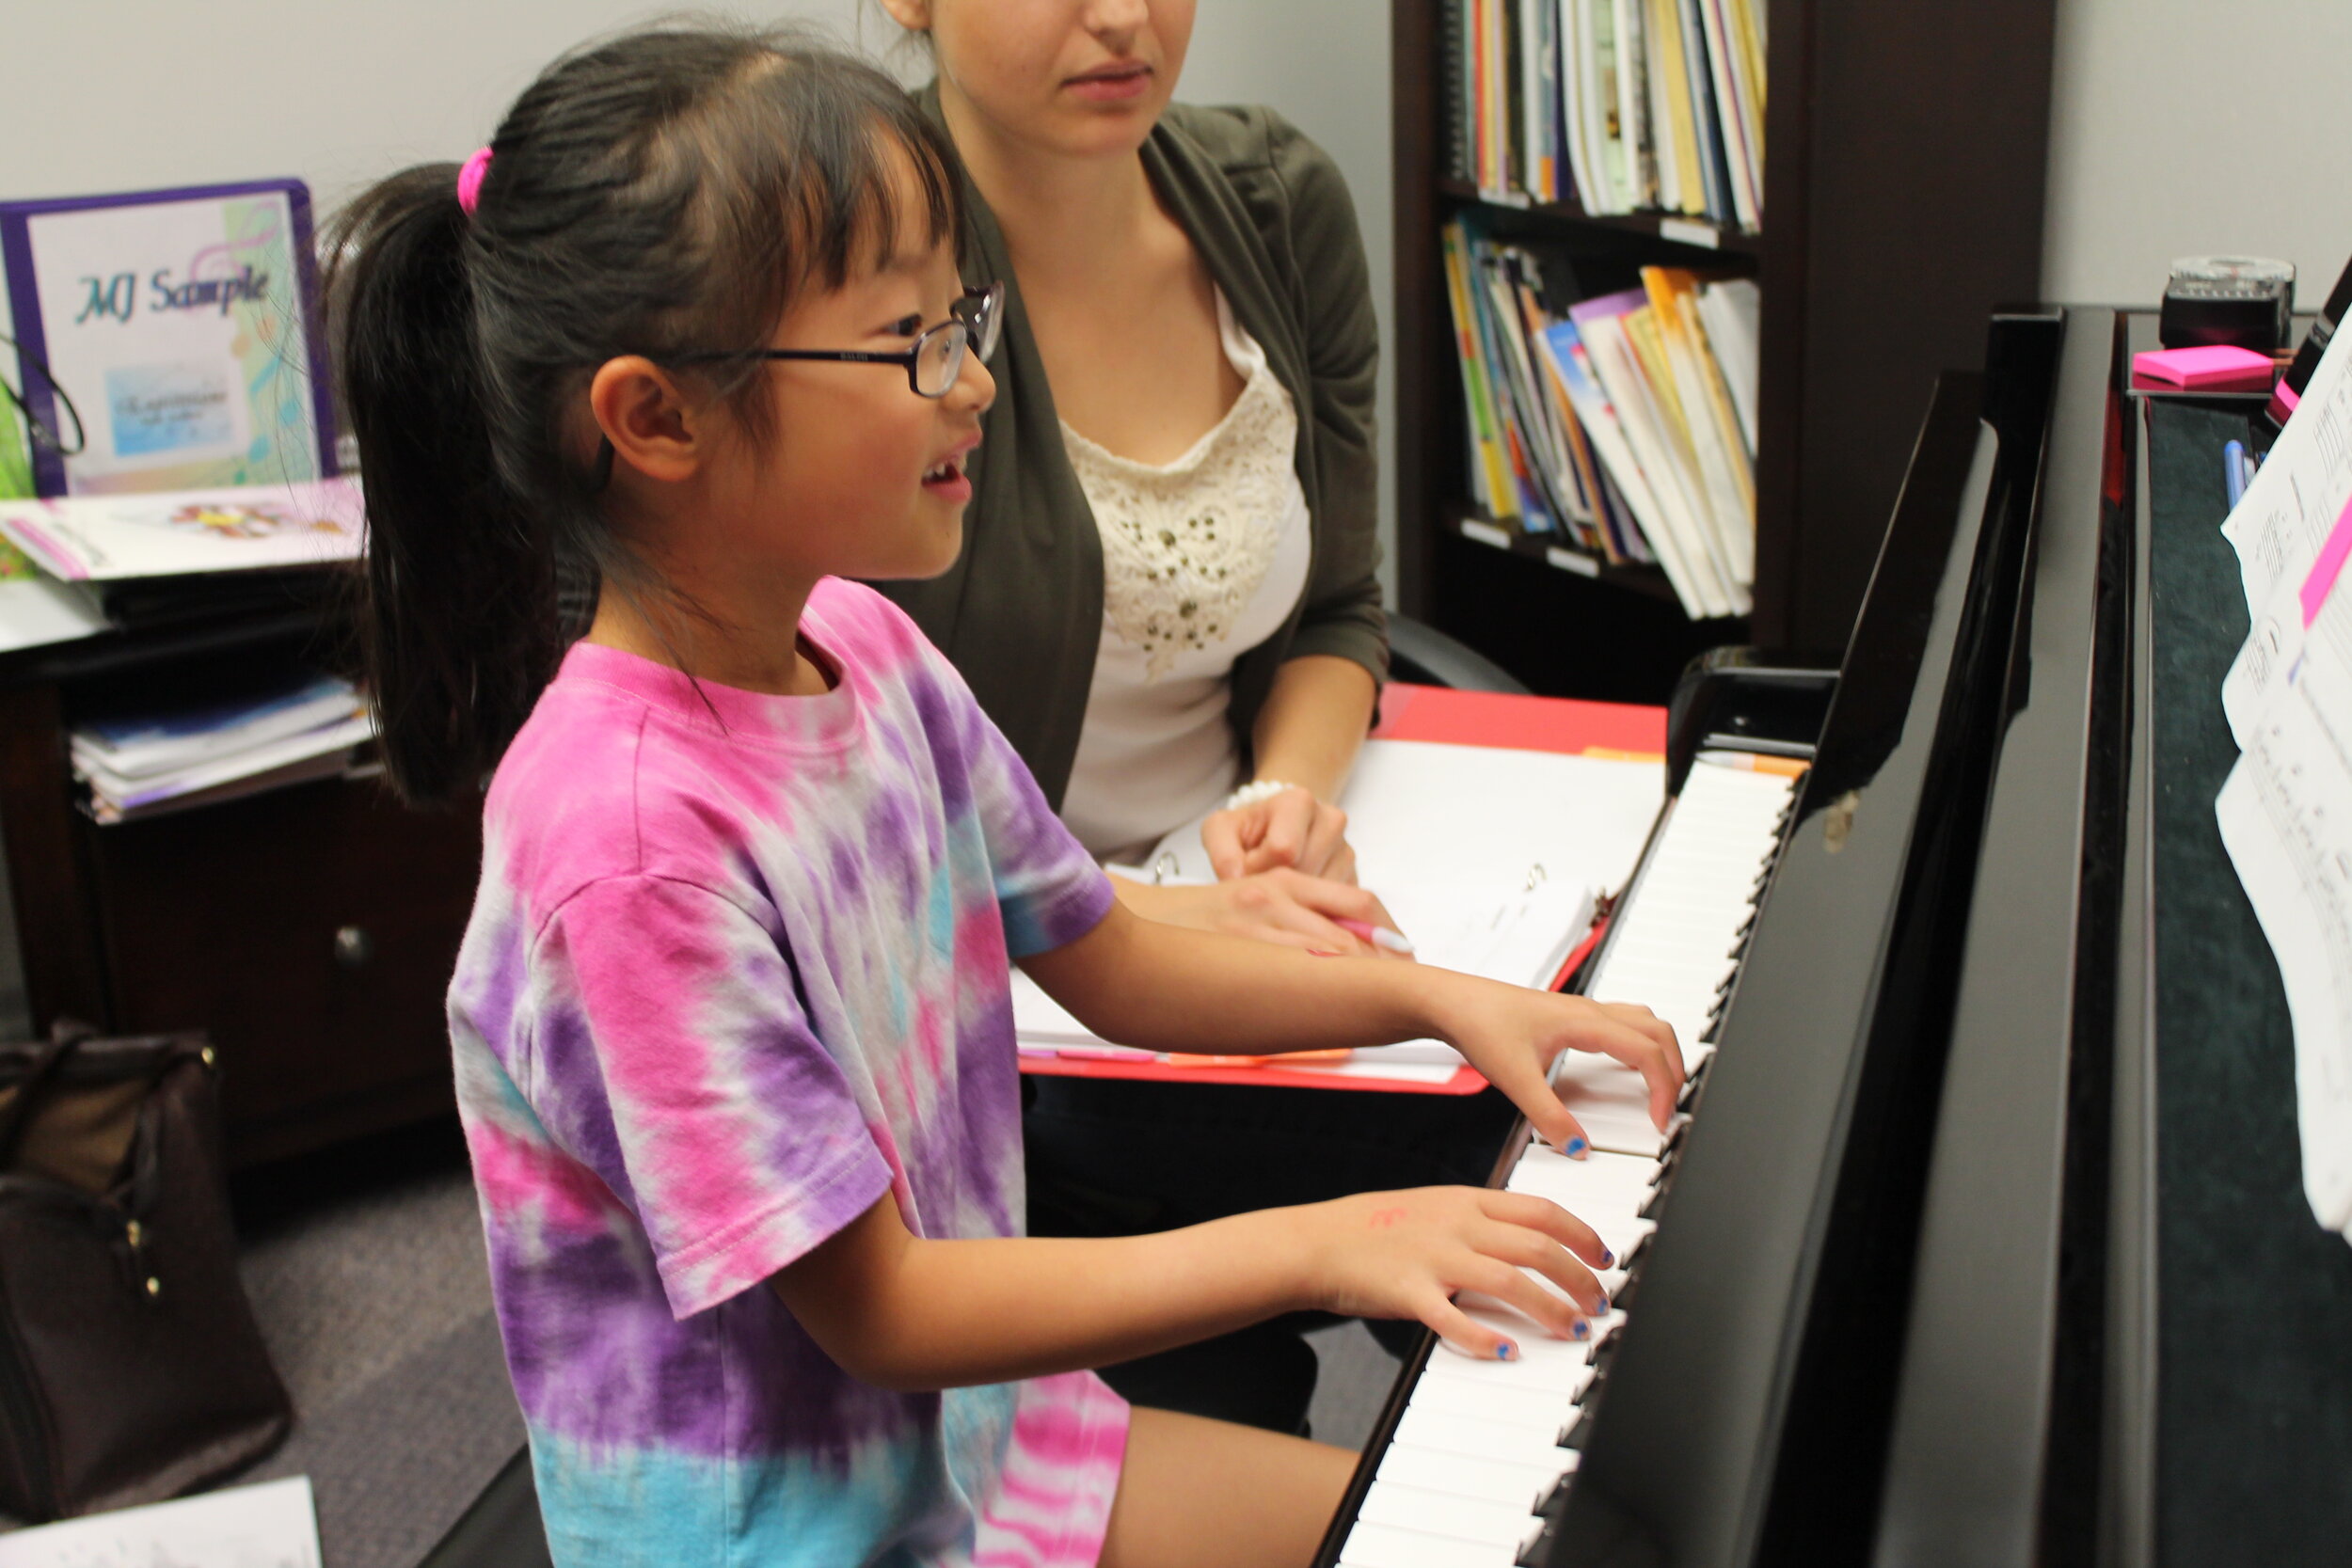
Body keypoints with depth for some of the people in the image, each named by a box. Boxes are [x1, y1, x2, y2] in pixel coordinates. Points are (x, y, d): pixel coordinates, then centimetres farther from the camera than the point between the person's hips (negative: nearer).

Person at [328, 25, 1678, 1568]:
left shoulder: (862, 647, -5)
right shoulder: (633, 832, -29)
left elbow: (1106, 960, 8)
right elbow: (877, 1309, -24)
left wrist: (1438, 996, -1)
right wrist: (1317, 1245, -27)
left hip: (961, 1417, 7)